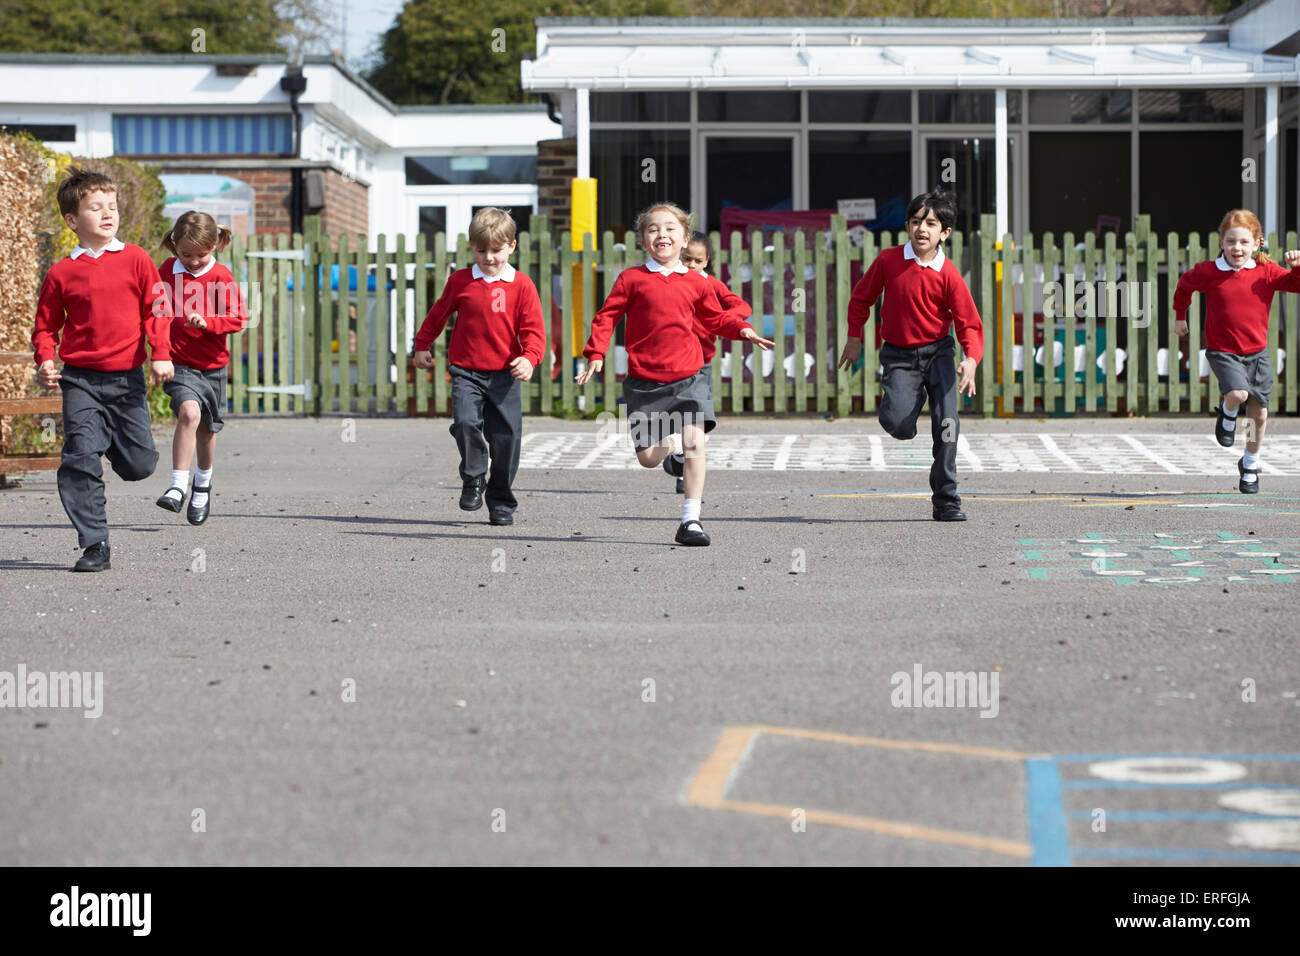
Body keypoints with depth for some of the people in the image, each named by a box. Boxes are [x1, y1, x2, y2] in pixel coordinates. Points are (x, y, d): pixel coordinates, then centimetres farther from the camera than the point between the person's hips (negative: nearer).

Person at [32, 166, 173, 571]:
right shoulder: (61, 273, 2)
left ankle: (107, 444, 37)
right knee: (80, 461, -11)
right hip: (80, 381, -1)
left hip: (127, 378, 1)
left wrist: (161, 354, -6)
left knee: (140, 465, 2)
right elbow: (46, 324, 11)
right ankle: (95, 546, -3)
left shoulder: (135, 259, 3)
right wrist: (45, 361, -6)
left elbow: (157, 308, 5)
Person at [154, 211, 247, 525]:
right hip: (179, 363, -1)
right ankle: (178, 487, -24)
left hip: (212, 365, 1)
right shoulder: (167, 271, 1)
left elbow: (238, 318, -8)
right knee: (188, 412, -25)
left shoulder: (221, 276, -5)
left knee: (206, 428, 13)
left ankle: (203, 484, 39)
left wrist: (207, 322, -23)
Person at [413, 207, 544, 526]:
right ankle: (472, 479, 3)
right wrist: (422, 346, 23)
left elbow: (533, 328, -2)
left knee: (506, 437, 0)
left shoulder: (522, 286, 0)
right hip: (465, 372, 0)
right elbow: (438, 314, 19)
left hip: (504, 375, 0)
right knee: (465, 422, -21)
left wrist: (529, 358, -19)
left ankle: (501, 503, 14)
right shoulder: (460, 281, 5)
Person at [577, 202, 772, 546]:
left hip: (688, 378, 1)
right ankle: (673, 445, 39)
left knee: (695, 440, -18)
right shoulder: (632, 279, 2)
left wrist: (743, 329, 3)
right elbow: (606, 316, 5)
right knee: (648, 458, 0)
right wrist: (596, 354, -6)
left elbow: (716, 318, 20)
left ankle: (690, 521, -12)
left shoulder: (696, 282, 8)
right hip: (644, 382, 0)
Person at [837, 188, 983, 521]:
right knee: (896, 424, -19)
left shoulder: (948, 274, -9)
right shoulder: (888, 260, -5)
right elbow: (862, 297, 11)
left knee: (946, 424, -11)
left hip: (938, 352, 0)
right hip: (899, 355, 0)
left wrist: (971, 360, -25)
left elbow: (969, 322, -9)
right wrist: (854, 337, 8)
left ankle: (946, 501, -1)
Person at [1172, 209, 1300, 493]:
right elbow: (1185, 284, 12)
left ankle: (1250, 465, 31)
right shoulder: (1208, 272, -8)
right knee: (1237, 393, -29)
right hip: (1222, 351, -2)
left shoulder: (1267, 272, -5)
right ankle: (1227, 413, 9)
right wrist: (1180, 316, 22)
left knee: (1259, 413, 7)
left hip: (1257, 352, 2)